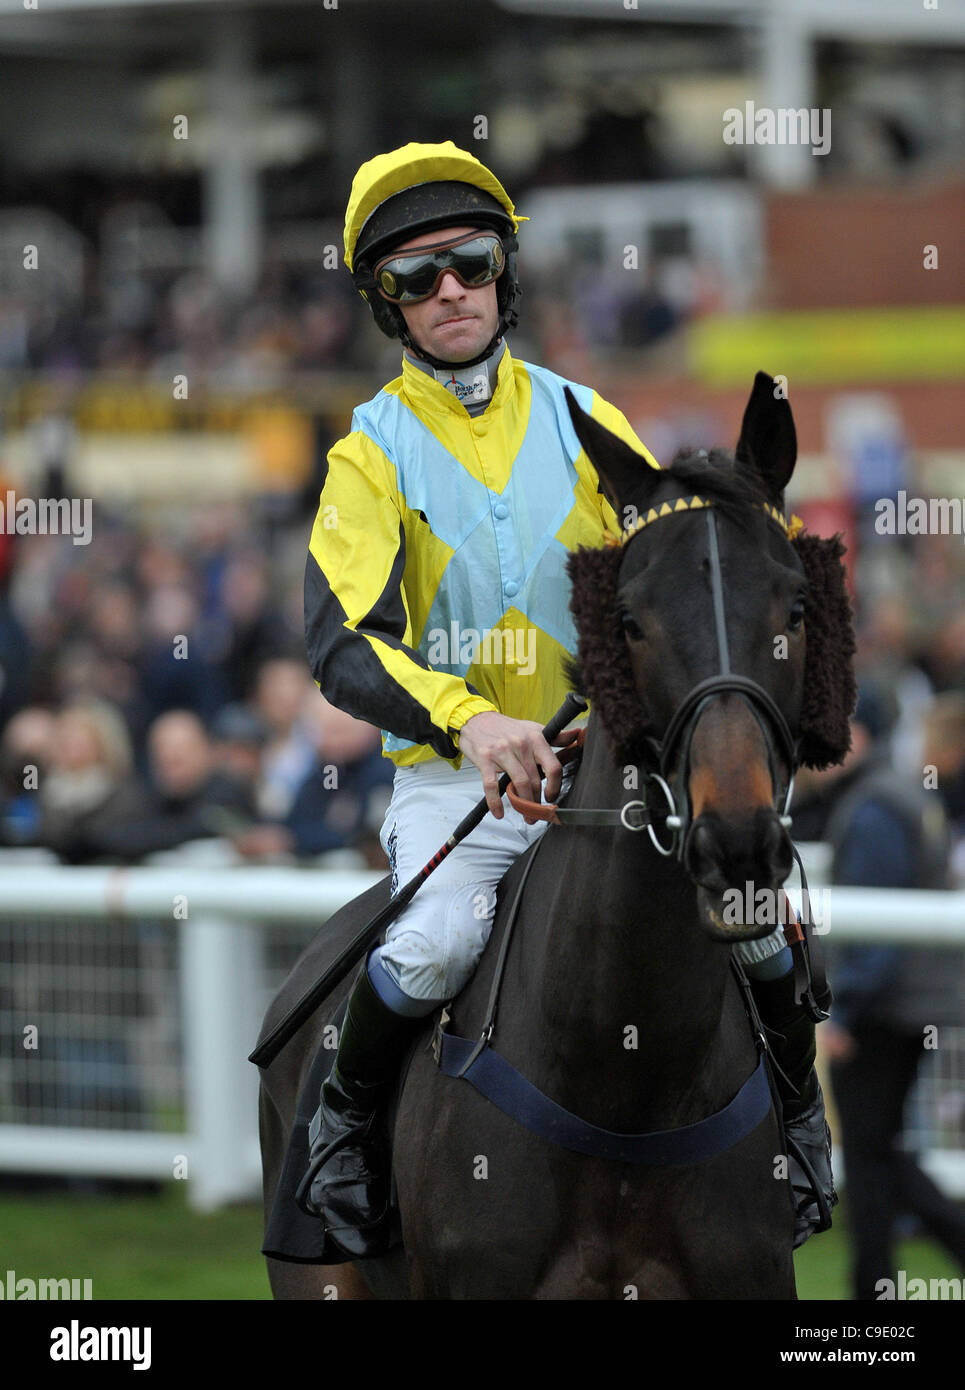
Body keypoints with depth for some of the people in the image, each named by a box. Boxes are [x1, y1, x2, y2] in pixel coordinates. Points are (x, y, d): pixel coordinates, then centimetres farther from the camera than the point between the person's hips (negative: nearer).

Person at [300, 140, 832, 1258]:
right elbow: (341, 649, -11)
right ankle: (348, 1121, -4)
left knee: (753, 916, -17)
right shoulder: (373, 453, 1)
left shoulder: (580, 421, 9)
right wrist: (466, 720, -29)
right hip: (450, 767, -2)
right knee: (436, 942, -32)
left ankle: (794, 1115, 13)